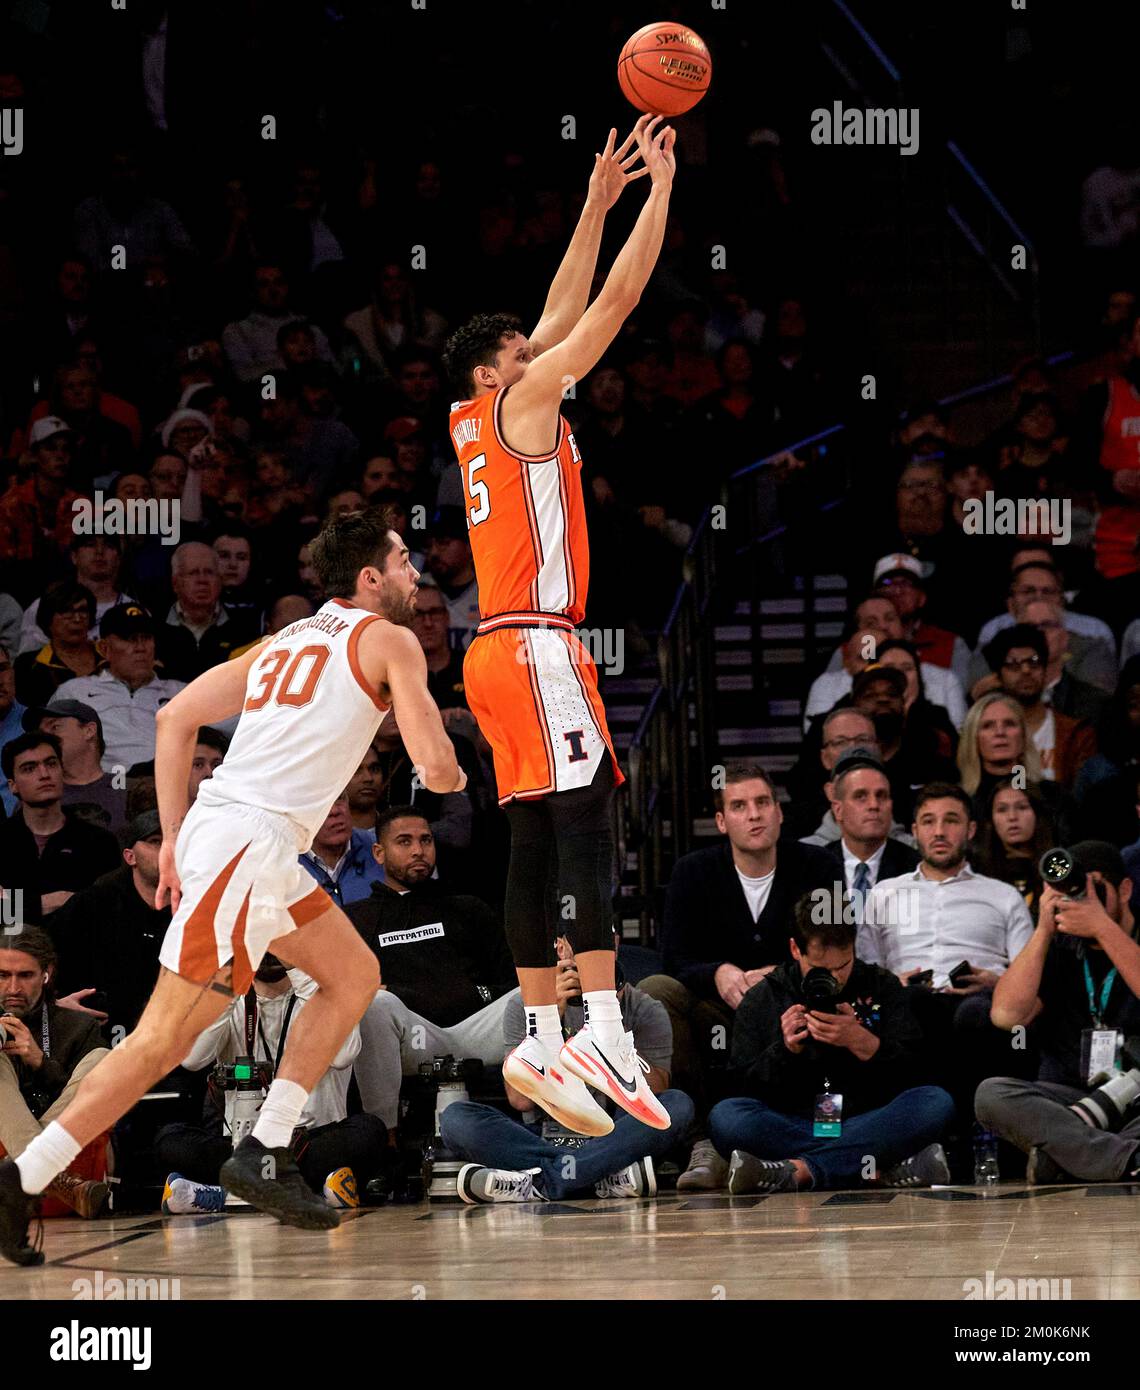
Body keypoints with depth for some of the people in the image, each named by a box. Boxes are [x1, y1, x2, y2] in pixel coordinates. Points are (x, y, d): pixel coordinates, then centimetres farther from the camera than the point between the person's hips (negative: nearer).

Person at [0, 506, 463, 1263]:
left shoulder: (286, 641, 24)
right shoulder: (389, 640, 2)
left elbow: (176, 718, 19)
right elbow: (437, 768, -6)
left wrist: (174, 839, 18)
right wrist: (455, 776, 19)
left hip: (216, 829, 9)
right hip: (249, 840, -9)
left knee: (355, 975, 21)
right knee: (165, 1038, -8)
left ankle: (264, 1154, 15)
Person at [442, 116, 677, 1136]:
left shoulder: (481, 420, 20)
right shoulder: (521, 401, -3)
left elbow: (567, 310, 28)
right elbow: (617, 301, -5)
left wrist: (600, 202, 28)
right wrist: (661, 189, 2)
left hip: (501, 648, 10)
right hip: (535, 642, -10)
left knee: (537, 838, 7)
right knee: (586, 812, -18)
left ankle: (541, 1042, 5)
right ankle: (603, 1028, -29)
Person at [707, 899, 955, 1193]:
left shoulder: (882, 987, 12)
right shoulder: (761, 1000, 10)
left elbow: (910, 1074, 3)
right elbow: (746, 1088, 4)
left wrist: (861, 1042, -14)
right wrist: (785, 1050, -13)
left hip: (869, 1123, 1)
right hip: (790, 1128, -1)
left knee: (937, 1103, -28)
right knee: (724, 1117, -31)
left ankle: (800, 1170, -35)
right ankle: (882, 1168, -36)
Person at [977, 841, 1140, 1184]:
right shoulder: (1057, 950, 14)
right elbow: (1007, 1015, 0)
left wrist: (1103, 927, -17)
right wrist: (1044, 931, -2)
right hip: (1070, 1098, 3)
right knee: (991, 1093, -27)